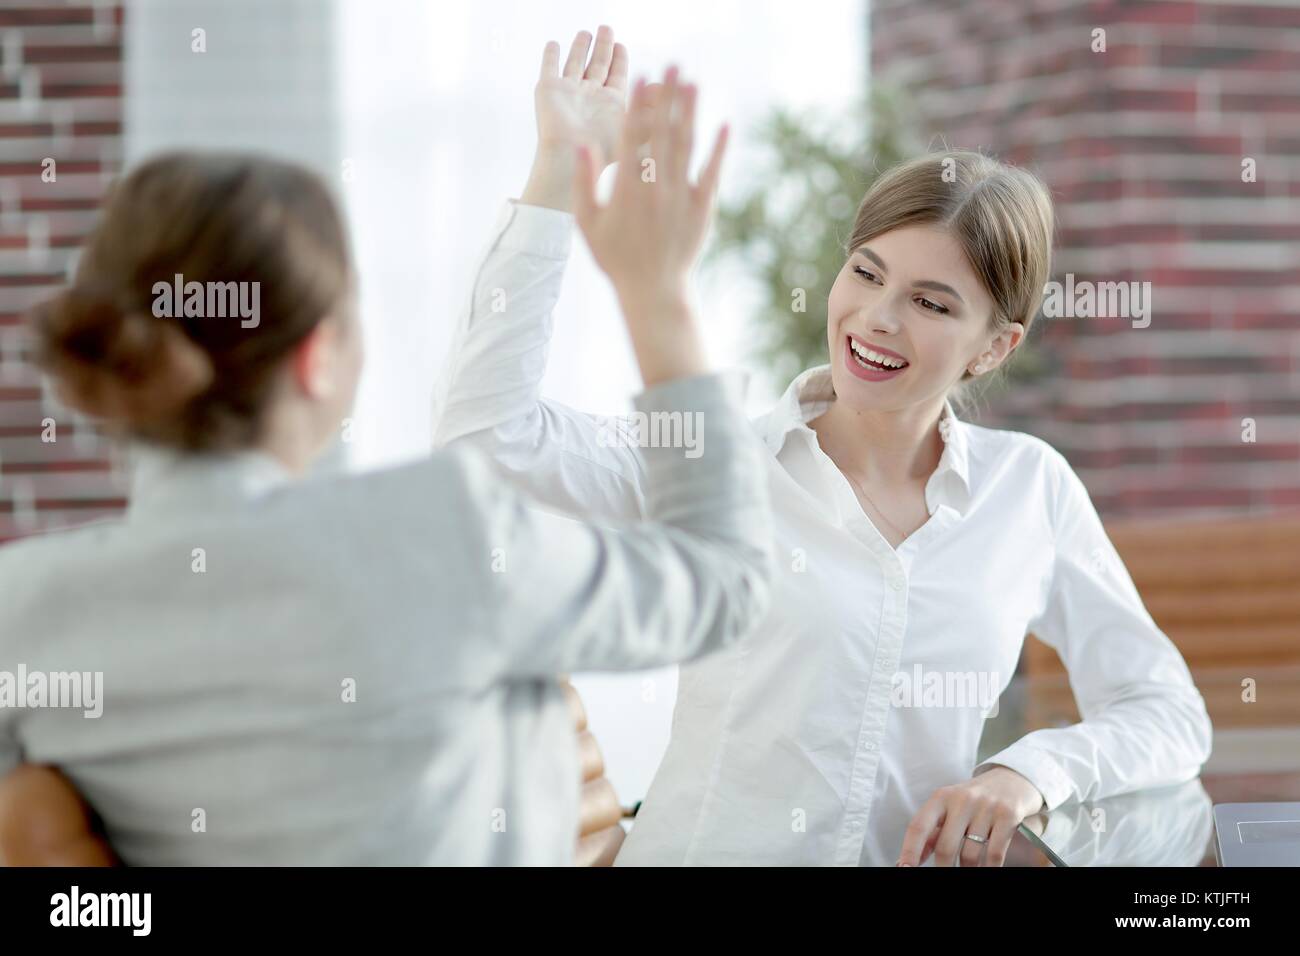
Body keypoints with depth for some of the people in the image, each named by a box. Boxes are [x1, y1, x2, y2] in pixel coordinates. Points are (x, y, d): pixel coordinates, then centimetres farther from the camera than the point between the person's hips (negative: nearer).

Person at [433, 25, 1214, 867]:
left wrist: (1025, 776, -9)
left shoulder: (1032, 490, 7)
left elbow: (1170, 716, 10)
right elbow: (485, 435, -11)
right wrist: (560, 167, -7)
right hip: (699, 848, 0)